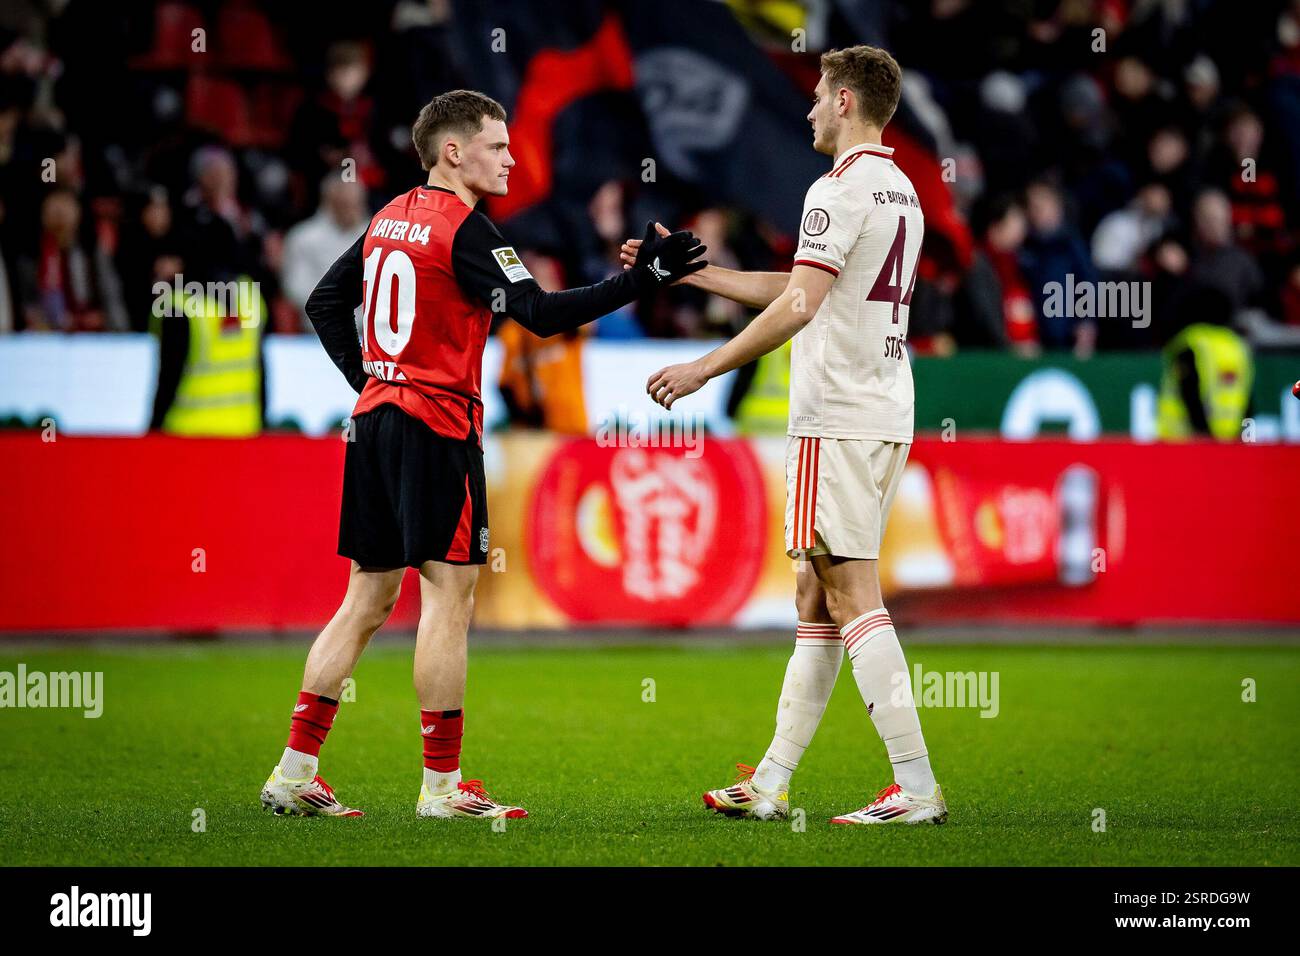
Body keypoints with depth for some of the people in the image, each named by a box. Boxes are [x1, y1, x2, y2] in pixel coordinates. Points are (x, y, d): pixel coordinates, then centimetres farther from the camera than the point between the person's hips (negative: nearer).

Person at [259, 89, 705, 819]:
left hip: (375, 421, 8)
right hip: (437, 428, -8)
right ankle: (443, 785, -3)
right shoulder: (464, 229, -12)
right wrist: (641, 279, -19)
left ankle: (295, 772, 8)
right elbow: (543, 314, -19)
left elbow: (326, 302, 20)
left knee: (368, 598, 11)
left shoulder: (390, 218, 14)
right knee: (450, 593, -3)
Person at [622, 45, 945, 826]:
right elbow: (793, 290, 25)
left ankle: (917, 785, -14)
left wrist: (704, 368, -13)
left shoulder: (842, 190, -12)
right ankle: (771, 783, 15)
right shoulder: (902, 192, 18)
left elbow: (797, 306, -20)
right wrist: (688, 270, 28)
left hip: (838, 422, -10)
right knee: (816, 597, 11)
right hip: (887, 417, 10)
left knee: (853, 593, -10)